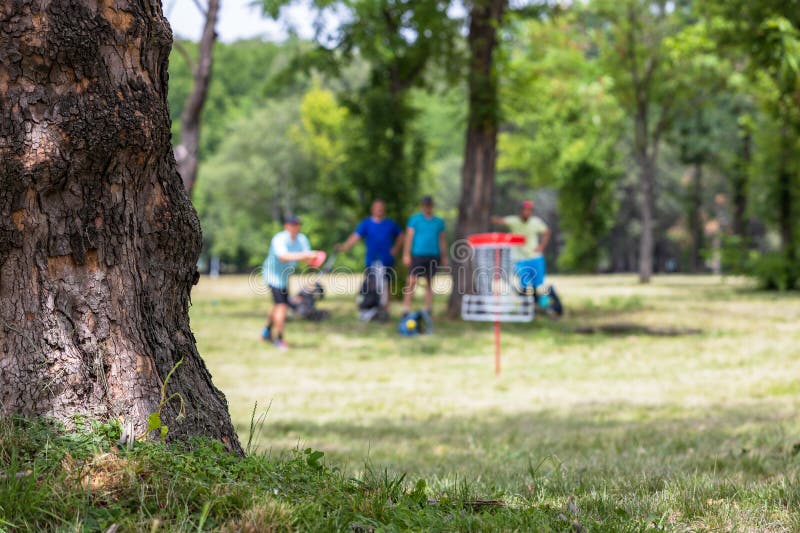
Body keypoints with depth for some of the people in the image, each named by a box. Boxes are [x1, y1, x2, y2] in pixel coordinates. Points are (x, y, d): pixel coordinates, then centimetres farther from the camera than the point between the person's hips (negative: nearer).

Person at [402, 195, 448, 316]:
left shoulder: (439, 222, 12)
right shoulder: (415, 219, 4)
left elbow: (442, 241, 16)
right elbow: (409, 237, 0)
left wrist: (444, 257, 14)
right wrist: (406, 254, -7)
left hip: (433, 256, 3)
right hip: (418, 255, -3)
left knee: (430, 283, 7)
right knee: (412, 282, -8)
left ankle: (428, 310, 12)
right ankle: (406, 309, -8)